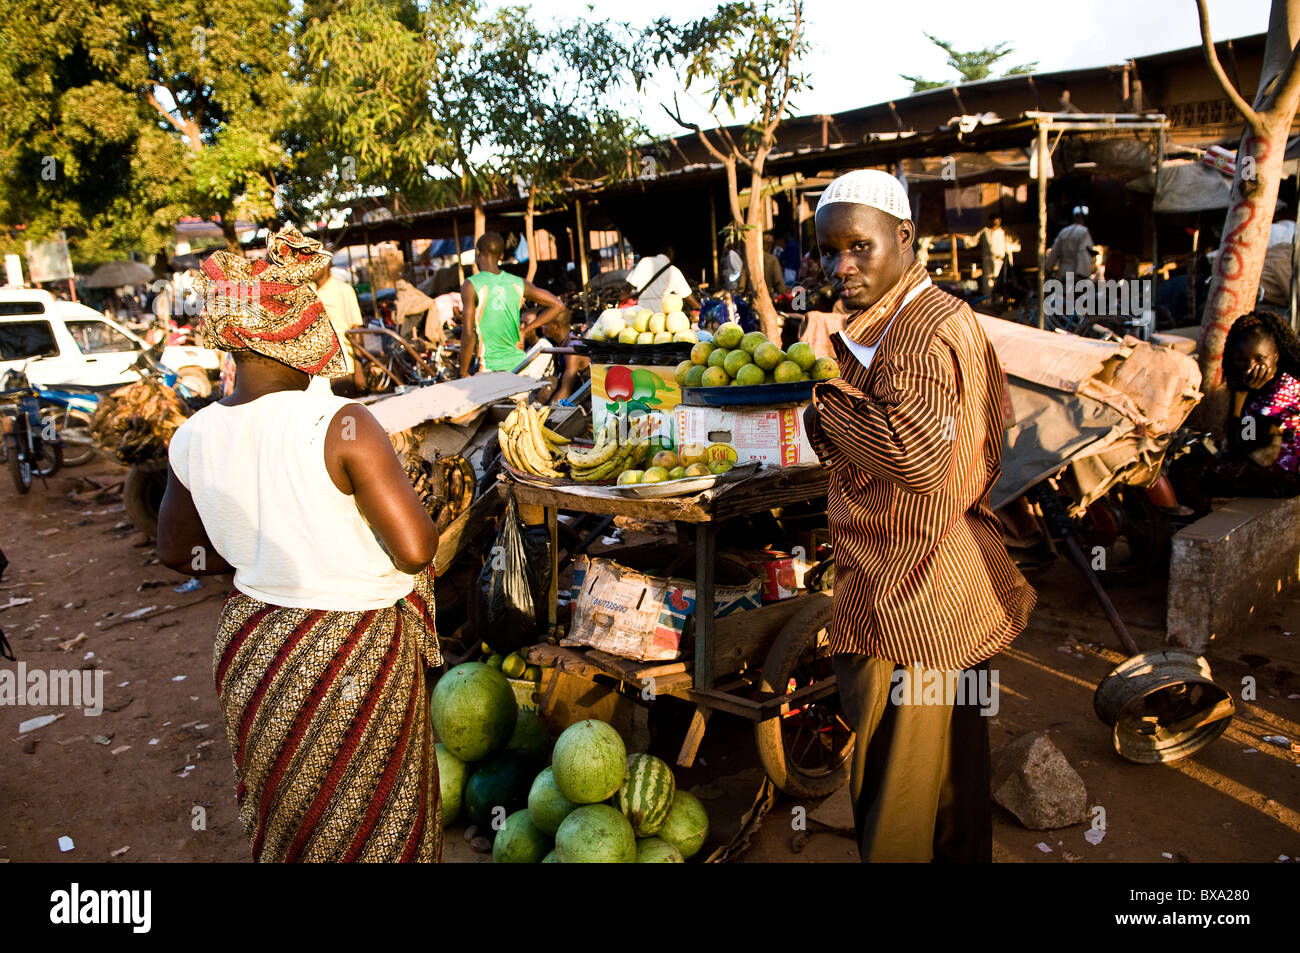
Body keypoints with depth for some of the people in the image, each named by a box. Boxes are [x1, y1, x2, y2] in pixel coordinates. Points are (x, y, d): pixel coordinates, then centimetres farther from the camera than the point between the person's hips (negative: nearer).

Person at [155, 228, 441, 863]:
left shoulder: (193, 438, -5)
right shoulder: (341, 426, -24)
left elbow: (176, 551, 10)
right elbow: (416, 548, -26)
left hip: (249, 650, 6)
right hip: (349, 654, -6)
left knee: (286, 821, 28)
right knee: (370, 825, 17)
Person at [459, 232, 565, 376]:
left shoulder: (471, 286, -9)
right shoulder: (519, 284, 6)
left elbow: (468, 335, -13)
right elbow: (557, 306, 9)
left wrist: (463, 374, -4)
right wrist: (524, 330, 10)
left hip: (490, 369, -5)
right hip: (518, 363, 5)